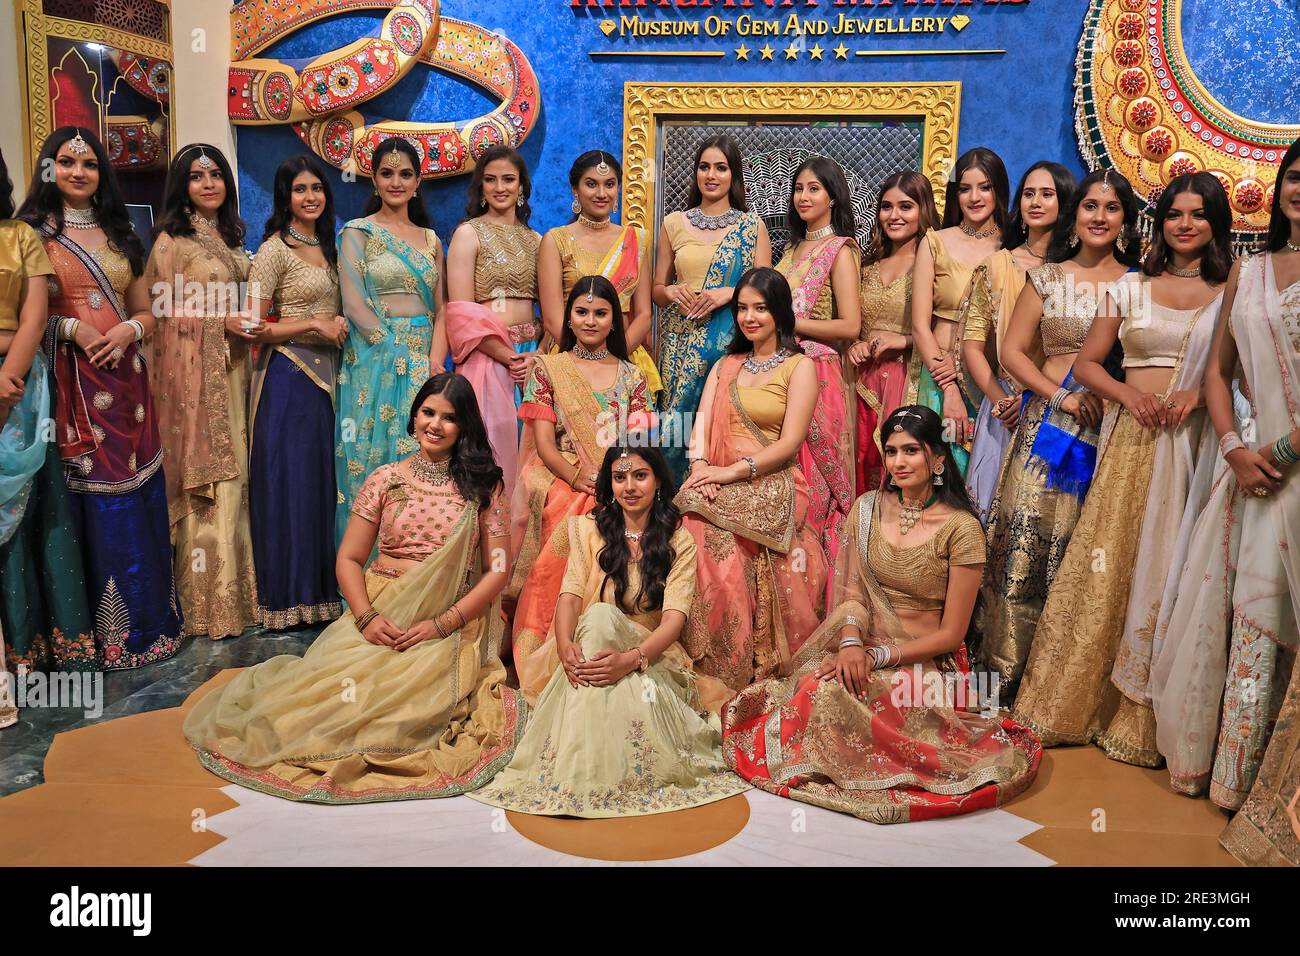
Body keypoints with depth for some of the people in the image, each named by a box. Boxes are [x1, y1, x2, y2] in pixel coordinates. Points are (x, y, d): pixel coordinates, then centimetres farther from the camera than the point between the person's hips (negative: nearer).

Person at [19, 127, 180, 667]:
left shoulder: (119, 235, 15)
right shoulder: (31, 233, 2)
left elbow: (146, 312, 17)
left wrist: (128, 330, -3)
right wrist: (70, 328, -16)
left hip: (124, 380, 4)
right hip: (67, 385, -4)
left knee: (136, 498, 5)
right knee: (81, 505, -2)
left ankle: (142, 619, 17)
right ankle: (82, 633, 9)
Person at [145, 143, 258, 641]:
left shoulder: (230, 237, 16)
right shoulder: (171, 240, -3)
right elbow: (161, 311, -7)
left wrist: (249, 323, 4)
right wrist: (221, 320, -15)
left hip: (231, 370, 6)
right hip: (193, 373, -6)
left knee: (233, 475, 7)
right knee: (205, 480, -6)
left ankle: (236, 590, 15)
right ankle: (209, 603, 1)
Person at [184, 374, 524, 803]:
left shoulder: (483, 485, 3)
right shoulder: (386, 479, 7)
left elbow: (498, 569, -2)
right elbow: (349, 560, 6)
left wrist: (441, 624, -14)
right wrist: (367, 618, -12)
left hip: (452, 622, -2)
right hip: (380, 611, 3)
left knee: (410, 694, -29)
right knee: (330, 680, -20)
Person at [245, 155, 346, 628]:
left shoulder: (325, 247, 15)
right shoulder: (275, 249, -8)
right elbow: (255, 327, -12)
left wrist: (339, 325, 5)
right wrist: (314, 325, -15)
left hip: (325, 374, 7)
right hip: (288, 375, -7)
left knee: (321, 478, 10)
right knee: (288, 480, -2)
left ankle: (319, 588, 20)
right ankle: (286, 596, 8)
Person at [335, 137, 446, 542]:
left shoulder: (430, 239, 15)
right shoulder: (358, 232, 2)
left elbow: (441, 311, 10)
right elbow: (354, 304, -8)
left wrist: (436, 362, -7)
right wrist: (402, 354, -13)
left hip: (424, 365, 4)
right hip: (375, 364, -4)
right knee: (372, 464, -2)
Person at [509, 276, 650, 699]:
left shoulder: (631, 376, 18)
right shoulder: (548, 369, 14)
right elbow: (544, 445, 3)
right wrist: (580, 478, -16)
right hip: (561, 483, -1)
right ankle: (551, 667, -25)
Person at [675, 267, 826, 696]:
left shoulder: (800, 367, 6)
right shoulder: (725, 366, 23)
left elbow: (790, 443, -5)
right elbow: (703, 422, 9)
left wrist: (733, 471, -15)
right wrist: (701, 467, -12)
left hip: (772, 490, -4)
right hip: (718, 488, 4)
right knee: (699, 535, -28)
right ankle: (709, 676, -20)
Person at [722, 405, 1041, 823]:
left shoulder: (961, 528, -10)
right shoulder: (868, 509, 4)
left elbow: (951, 633, -8)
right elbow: (853, 592, 4)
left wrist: (879, 656, -17)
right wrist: (851, 641, -17)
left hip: (927, 663, -4)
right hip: (865, 649, 4)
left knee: (832, 692, -30)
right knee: (819, 684, -29)